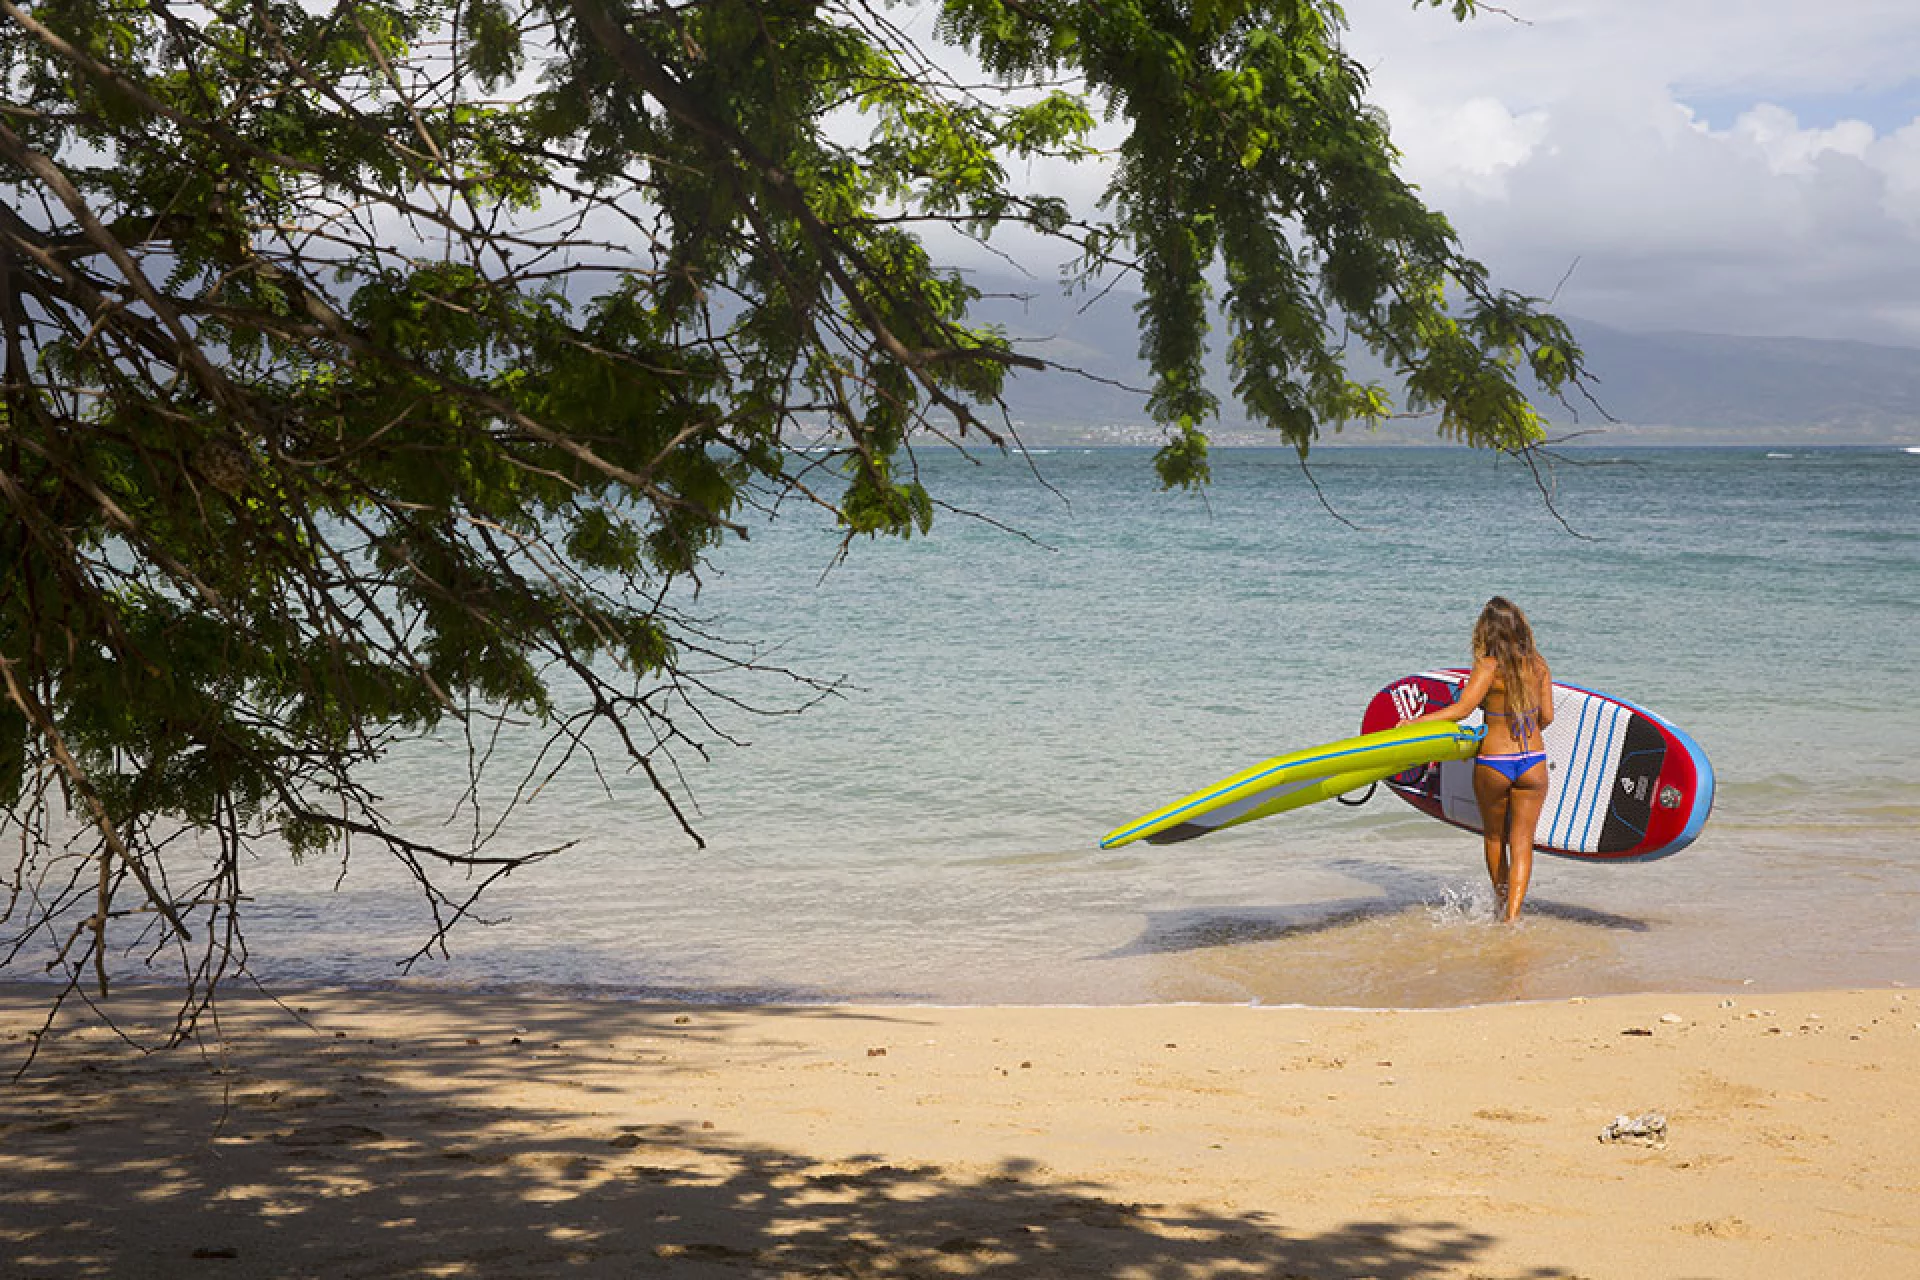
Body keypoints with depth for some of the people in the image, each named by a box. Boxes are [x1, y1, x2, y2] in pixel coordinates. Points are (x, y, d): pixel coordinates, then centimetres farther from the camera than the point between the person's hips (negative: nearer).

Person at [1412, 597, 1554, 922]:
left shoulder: (1489, 666, -12)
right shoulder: (1538, 664, 1)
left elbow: (1462, 708, -21)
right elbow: (1547, 716, 3)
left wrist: (1416, 722, -17)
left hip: (1492, 765, -2)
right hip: (1533, 763, 2)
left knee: (1494, 837, 19)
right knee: (1521, 842, 5)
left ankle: (1501, 902, 36)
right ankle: (1512, 914, -6)